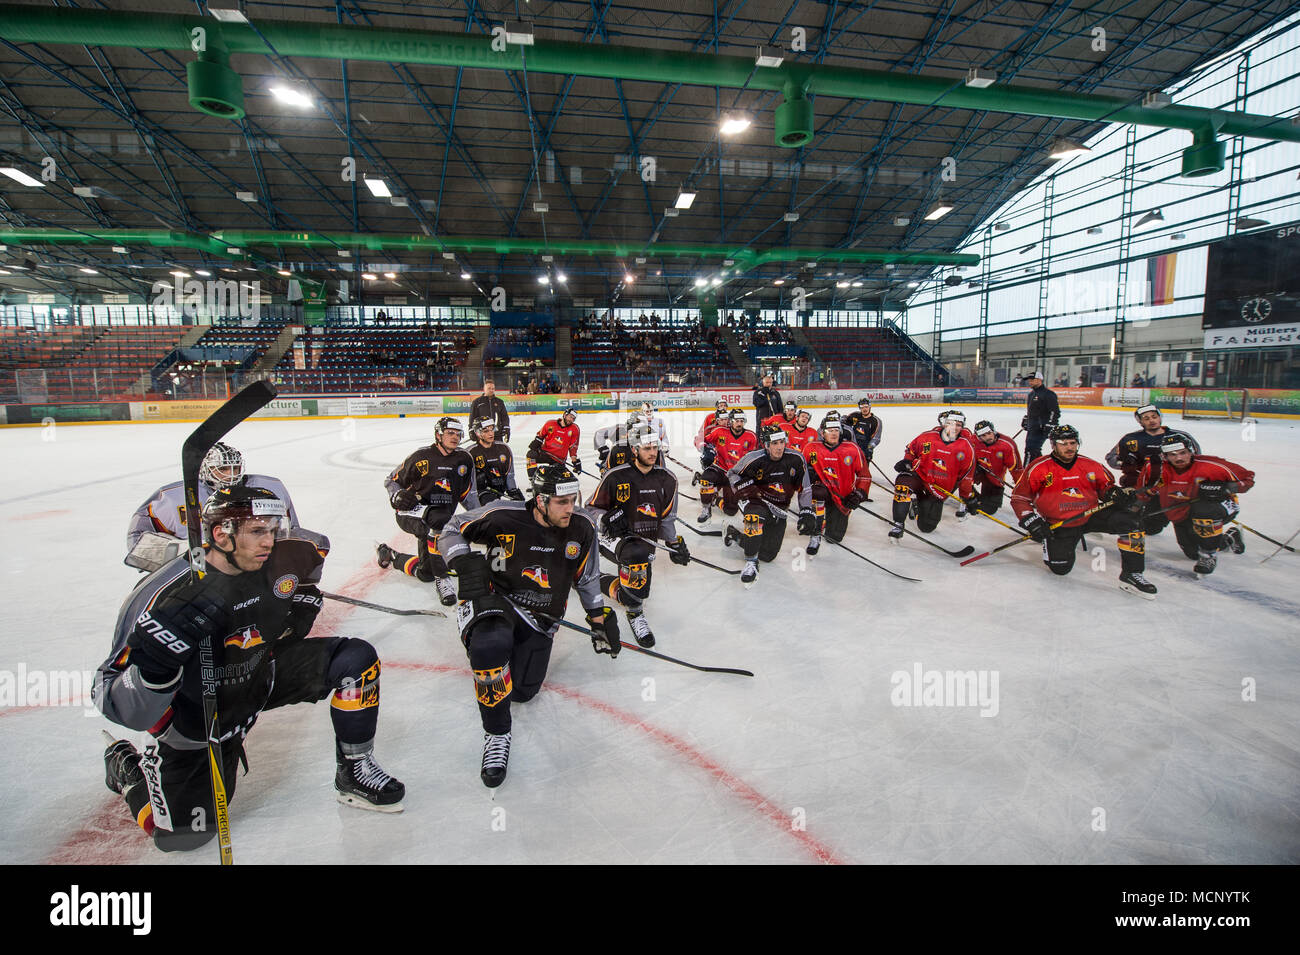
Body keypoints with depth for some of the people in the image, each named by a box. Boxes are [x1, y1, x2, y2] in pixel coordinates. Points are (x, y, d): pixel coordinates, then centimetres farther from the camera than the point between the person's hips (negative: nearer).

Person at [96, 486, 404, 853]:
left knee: (356, 659, -14)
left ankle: (354, 773, 3)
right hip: (196, 710, -4)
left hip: (264, 671, 5)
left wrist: (302, 601, 5)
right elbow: (114, 703, -30)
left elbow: (313, 552, 11)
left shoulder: (279, 560, -17)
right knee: (182, 832, -5)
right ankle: (126, 764, 25)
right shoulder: (168, 596, -32)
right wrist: (156, 661, -47)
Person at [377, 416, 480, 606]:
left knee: (425, 574, 8)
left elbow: (468, 494, 13)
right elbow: (392, 480, 2)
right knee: (439, 520, -39)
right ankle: (441, 579, -30)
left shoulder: (464, 459, 3)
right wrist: (397, 496, -18)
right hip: (410, 512, -5)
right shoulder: (421, 457, -9)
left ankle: (389, 555, 36)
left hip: (440, 519, 5)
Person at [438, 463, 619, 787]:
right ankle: (496, 735, -16)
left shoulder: (582, 528, -6)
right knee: (491, 647, -37)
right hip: (495, 600, -4)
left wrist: (601, 619, 8)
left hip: (541, 619, 4)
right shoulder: (504, 516, -19)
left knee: (522, 691, -1)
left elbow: (587, 579, 9)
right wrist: (466, 564, -21)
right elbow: (453, 529, -6)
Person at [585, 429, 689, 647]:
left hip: (647, 540, 6)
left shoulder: (667, 479, 3)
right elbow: (592, 507, -3)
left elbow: (666, 517, 15)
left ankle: (600, 581, 31)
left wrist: (675, 543, 7)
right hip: (617, 537, -5)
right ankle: (635, 613, -19)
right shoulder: (615, 476, -11)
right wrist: (606, 519, -22)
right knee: (636, 554, -39)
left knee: (639, 591, 0)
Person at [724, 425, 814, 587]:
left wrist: (807, 513, -6)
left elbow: (805, 488, 0)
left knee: (767, 555, 1)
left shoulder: (796, 459, -10)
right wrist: (743, 488, -17)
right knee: (756, 515, -41)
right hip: (758, 501, -3)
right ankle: (751, 563, -24)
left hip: (779, 509, 3)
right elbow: (733, 473, -1)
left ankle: (736, 534, 28)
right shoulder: (755, 459, -17)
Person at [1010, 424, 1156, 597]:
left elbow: (1106, 487, 14)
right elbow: (1019, 498, -5)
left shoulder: (1092, 466, 1)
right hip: (1059, 524, -3)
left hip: (1092, 516, 3)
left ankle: (1131, 574, -14)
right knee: (1060, 567, -16)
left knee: (1131, 515, -21)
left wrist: (1118, 493, -10)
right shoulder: (1038, 468, -8)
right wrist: (1031, 521, -16)